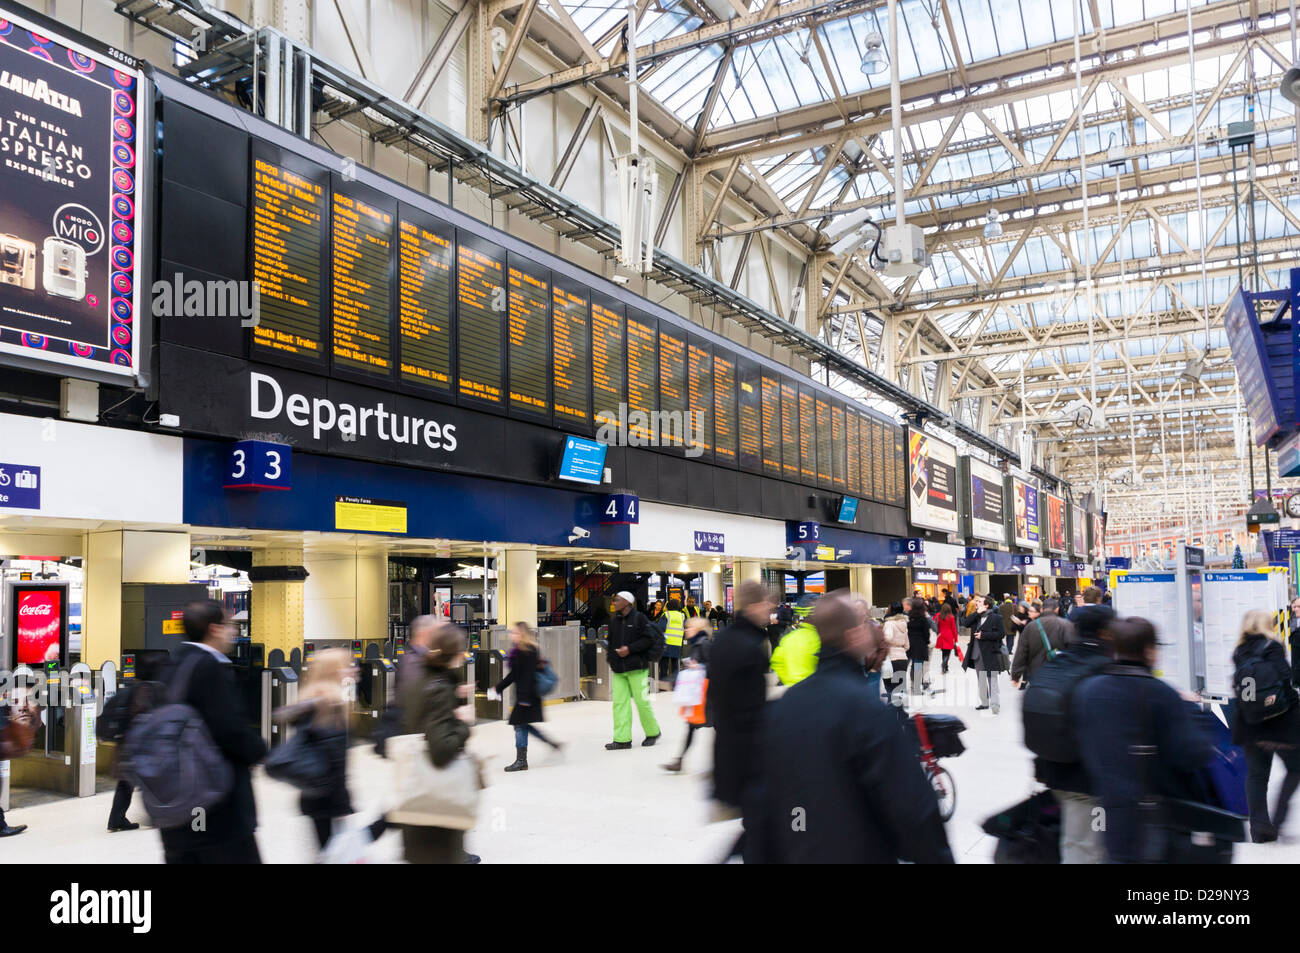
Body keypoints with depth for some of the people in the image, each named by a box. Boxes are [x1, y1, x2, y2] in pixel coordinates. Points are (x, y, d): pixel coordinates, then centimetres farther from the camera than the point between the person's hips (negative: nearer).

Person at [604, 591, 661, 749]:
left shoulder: (639, 618, -6)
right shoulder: (614, 620, 11)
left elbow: (649, 640, -10)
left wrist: (630, 649, -17)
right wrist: (612, 658, 12)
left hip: (636, 668, -5)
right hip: (618, 669, 5)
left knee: (641, 701, 0)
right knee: (619, 703, -1)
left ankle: (652, 733, 20)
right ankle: (622, 739, 2)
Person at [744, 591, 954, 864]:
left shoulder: (783, 706, 2)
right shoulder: (868, 708, -20)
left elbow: (760, 801, 6)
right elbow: (911, 808, -20)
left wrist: (758, 857, 14)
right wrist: (938, 857, -8)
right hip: (861, 853, -6)